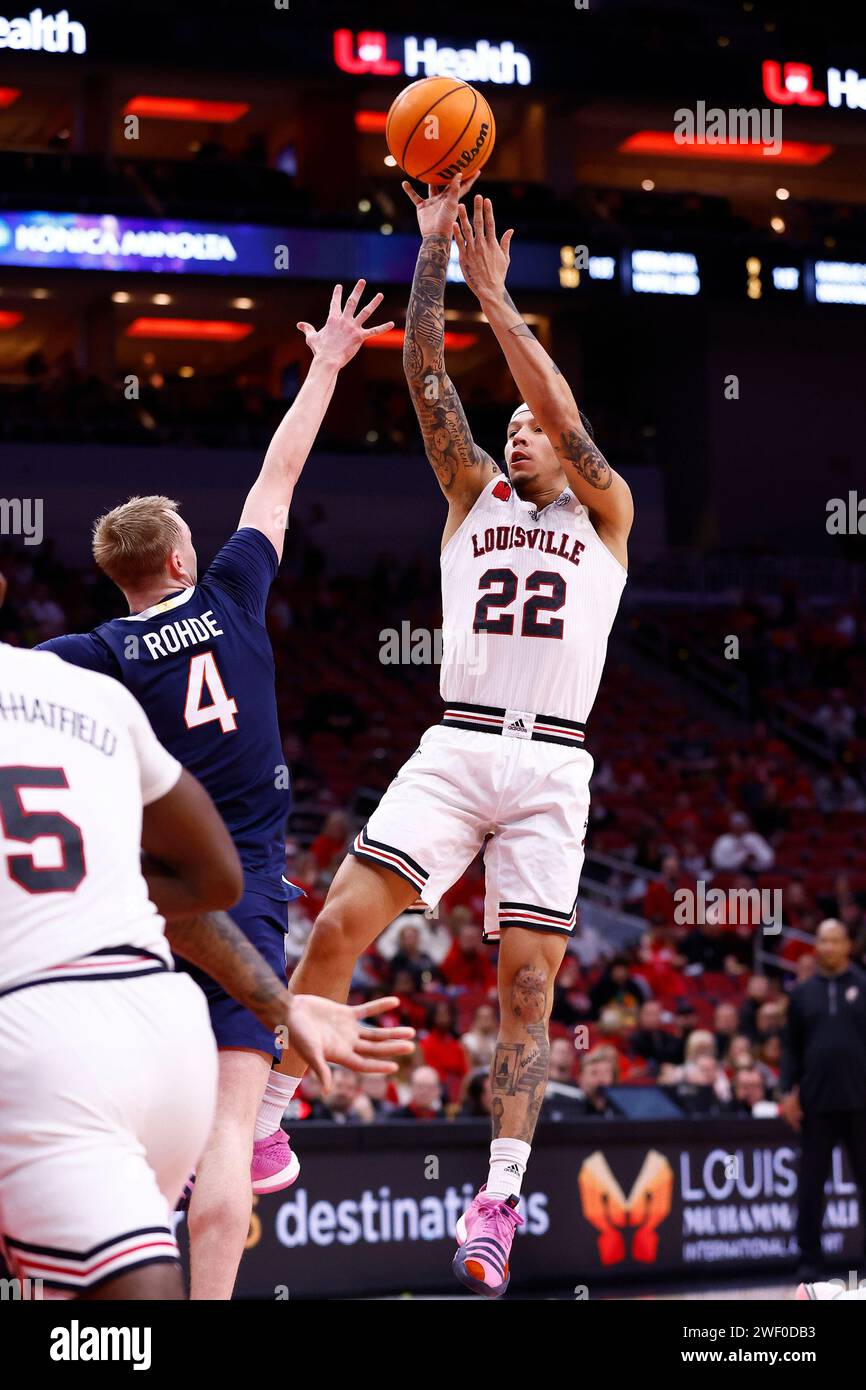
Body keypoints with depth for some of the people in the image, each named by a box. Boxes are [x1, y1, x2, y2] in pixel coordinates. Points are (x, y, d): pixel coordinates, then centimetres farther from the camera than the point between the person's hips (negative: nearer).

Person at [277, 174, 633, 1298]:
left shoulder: (606, 513, 12)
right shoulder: (476, 498, 18)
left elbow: (566, 414, -4)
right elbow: (428, 382, 8)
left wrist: (494, 296, -8)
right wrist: (432, 252, -1)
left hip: (551, 764, -1)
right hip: (455, 745, 2)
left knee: (529, 982, -4)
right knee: (339, 925, -13)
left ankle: (501, 1201, 0)